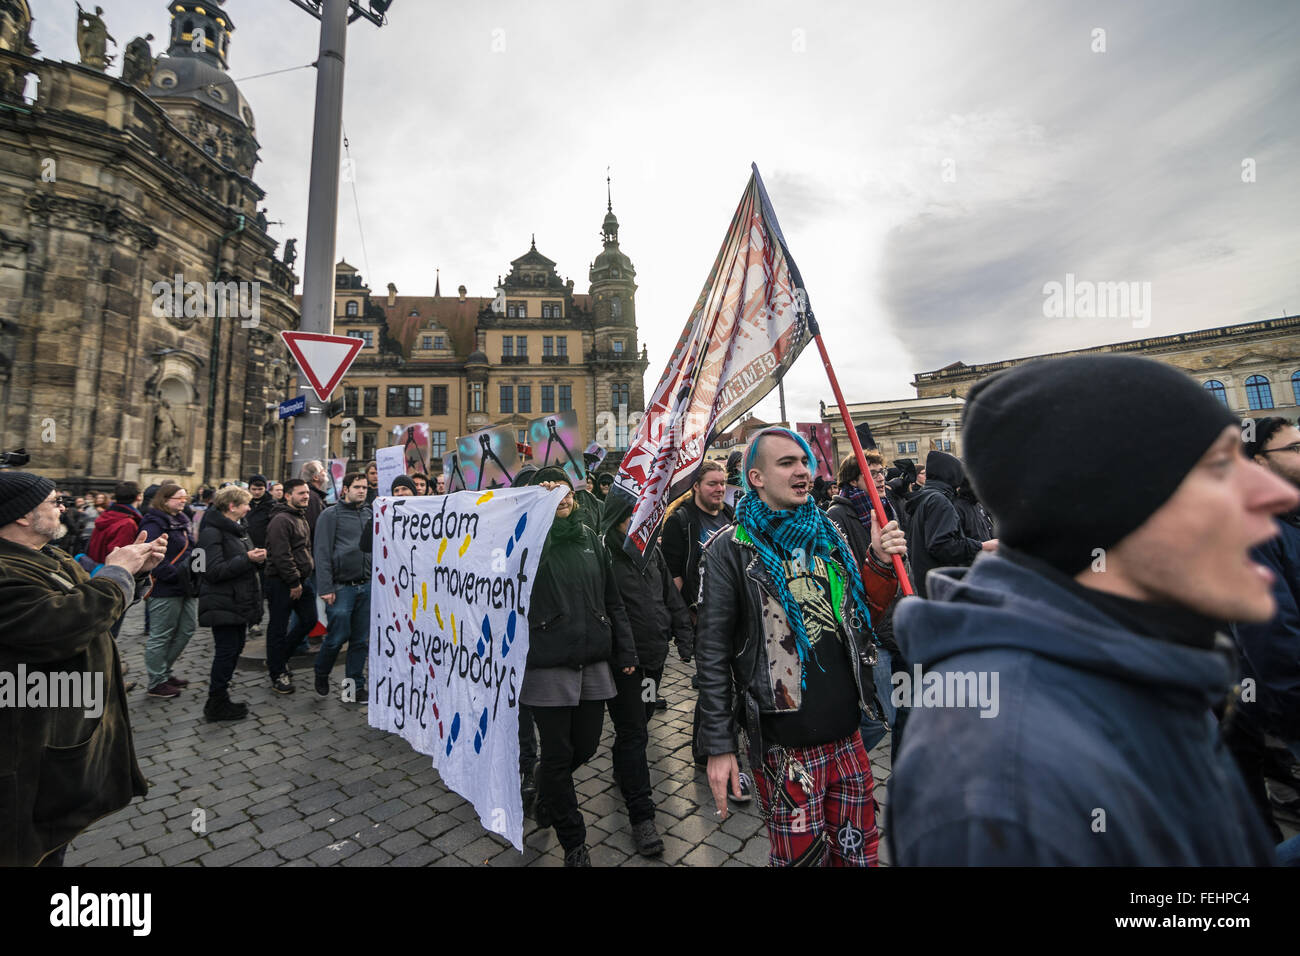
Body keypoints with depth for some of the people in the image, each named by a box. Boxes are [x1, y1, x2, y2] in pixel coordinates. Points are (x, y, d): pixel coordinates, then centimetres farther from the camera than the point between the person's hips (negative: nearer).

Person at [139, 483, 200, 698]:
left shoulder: (182, 520, 15)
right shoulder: (154, 523, -14)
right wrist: (176, 573, -23)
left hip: (186, 586, 9)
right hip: (165, 590, -9)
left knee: (187, 628, 15)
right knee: (161, 636, 3)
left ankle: (164, 672, 30)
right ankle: (156, 683, 17)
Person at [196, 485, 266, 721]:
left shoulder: (237, 528, 14)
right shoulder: (212, 532, -15)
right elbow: (214, 571, -21)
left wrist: (258, 558, 1)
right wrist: (247, 559, -24)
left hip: (239, 601, 9)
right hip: (222, 603, -9)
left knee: (235, 648, 14)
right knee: (227, 650, -3)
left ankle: (220, 696, 26)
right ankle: (216, 704, 11)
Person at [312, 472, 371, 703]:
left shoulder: (370, 514, 11)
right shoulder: (331, 514, -3)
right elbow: (322, 552, -8)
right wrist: (326, 588, -13)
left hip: (367, 586, 5)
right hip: (341, 586, -4)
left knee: (361, 640, 9)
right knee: (338, 636, -1)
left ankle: (355, 688, 20)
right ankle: (321, 675, 28)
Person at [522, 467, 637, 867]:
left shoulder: (589, 538, 6)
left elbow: (612, 599, 10)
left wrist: (625, 651, 10)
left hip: (593, 664, 5)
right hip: (548, 667, -4)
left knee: (585, 746, 16)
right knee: (559, 754, 9)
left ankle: (546, 790, 50)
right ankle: (574, 843, 33)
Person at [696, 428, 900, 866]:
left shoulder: (827, 533, 6)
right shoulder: (730, 549, -11)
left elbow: (860, 614, 14)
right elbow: (713, 653, -10)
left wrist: (880, 565, -4)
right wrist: (718, 746, -10)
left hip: (848, 735, 6)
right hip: (786, 746, -5)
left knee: (859, 853, 20)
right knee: (802, 856, 10)